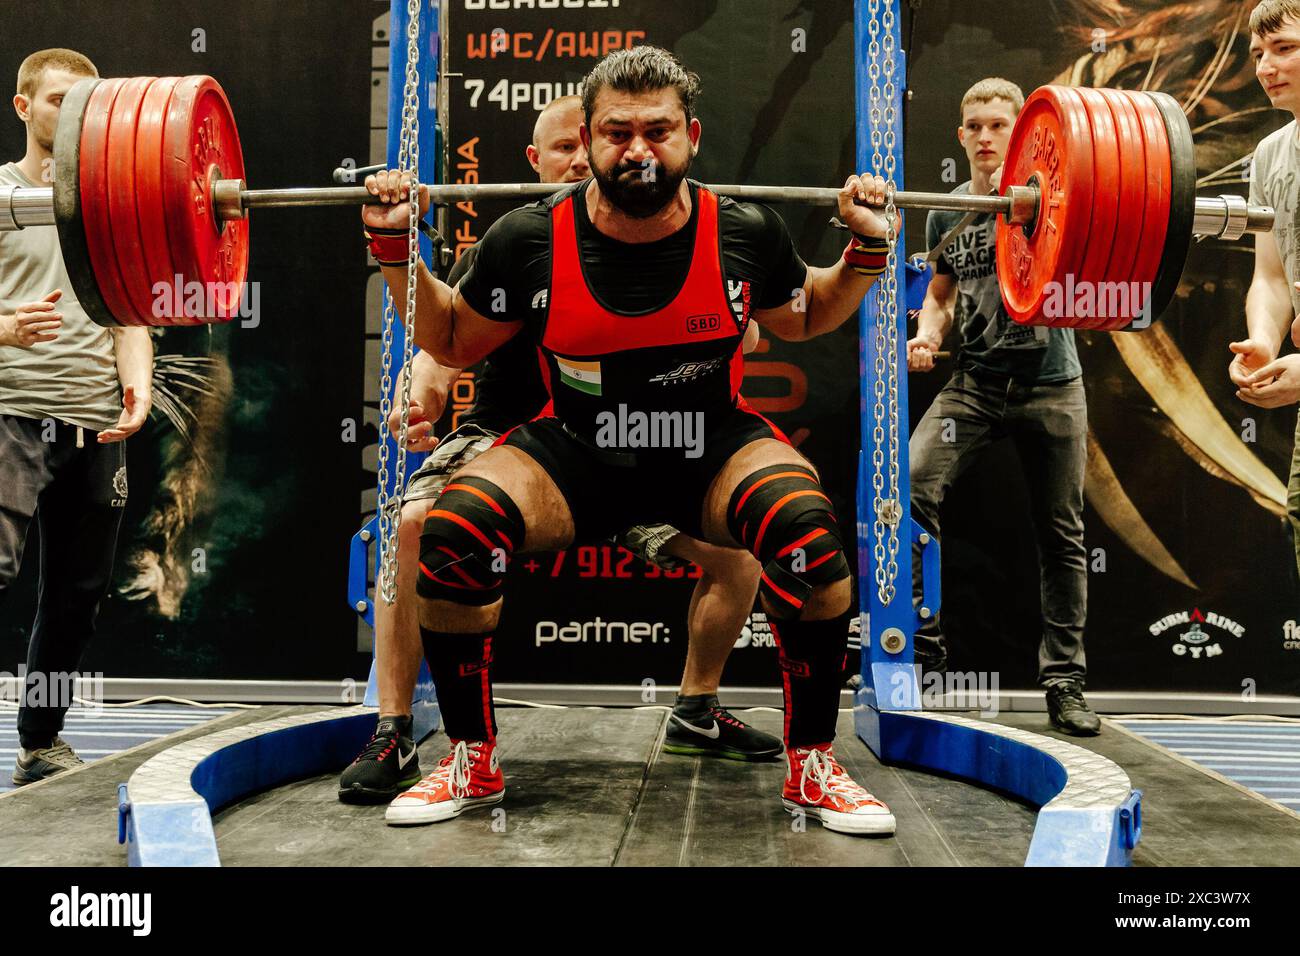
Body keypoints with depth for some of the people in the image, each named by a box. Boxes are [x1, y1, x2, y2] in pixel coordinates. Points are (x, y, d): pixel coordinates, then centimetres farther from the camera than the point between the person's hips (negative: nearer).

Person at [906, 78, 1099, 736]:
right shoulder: (948, 212, 10)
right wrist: (927, 334, 2)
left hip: (1049, 386, -2)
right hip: (976, 381, 2)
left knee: (1060, 535, 4)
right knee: (910, 487, -21)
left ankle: (1064, 682, 17)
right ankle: (923, 638, -7)